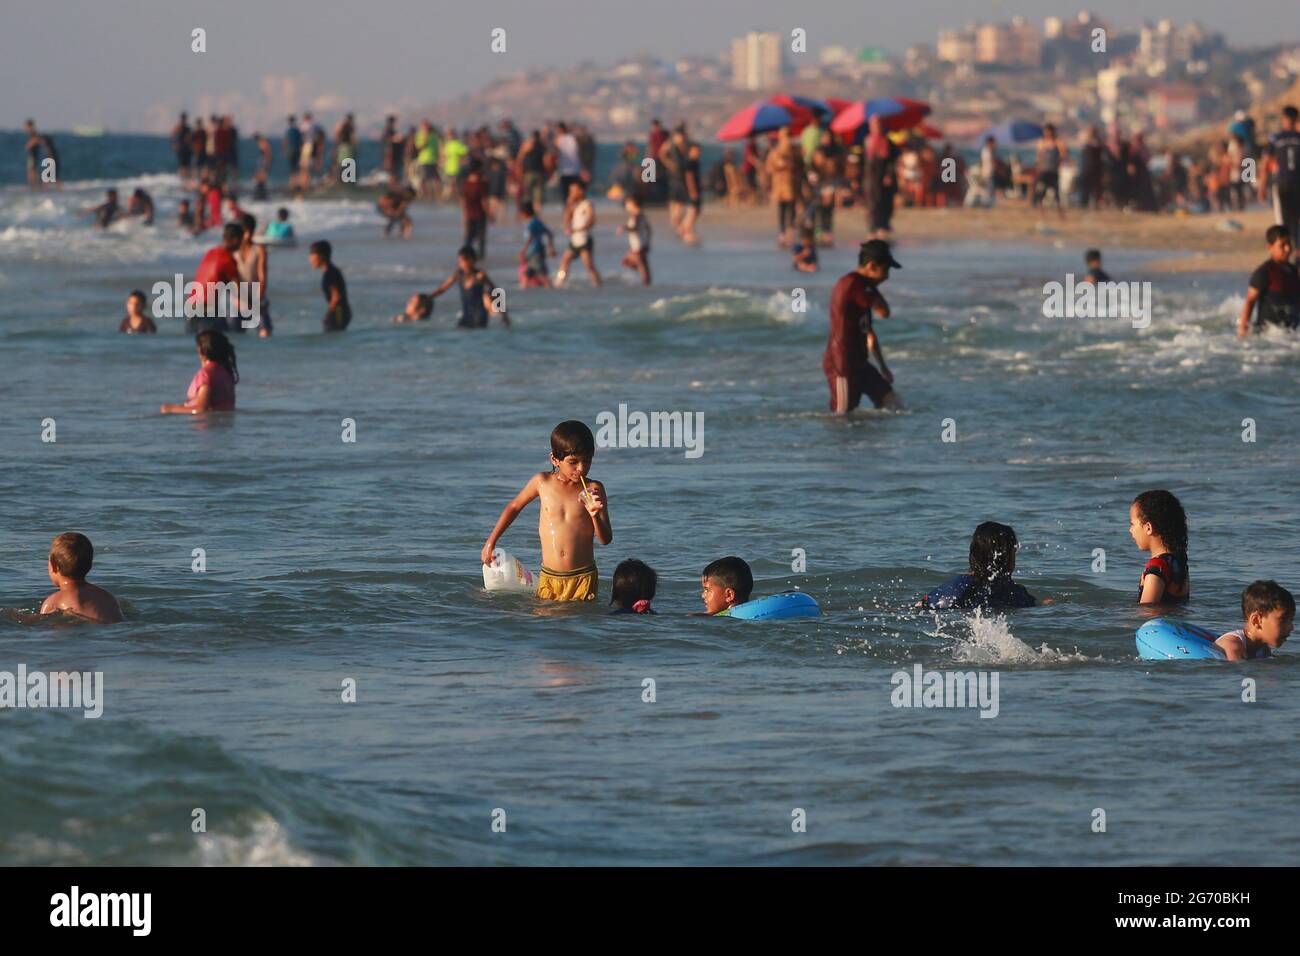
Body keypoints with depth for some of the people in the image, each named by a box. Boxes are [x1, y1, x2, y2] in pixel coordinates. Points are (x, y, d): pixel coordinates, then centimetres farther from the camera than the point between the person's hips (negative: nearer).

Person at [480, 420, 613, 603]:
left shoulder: (593, 489, -3)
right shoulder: (542, 482, 1)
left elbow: (606, 539, -3)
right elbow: (515, 507, 19)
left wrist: (595, 515, -22)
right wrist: (491, 542, 20)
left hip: (583, 580, -1)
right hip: (549, 578, 1)